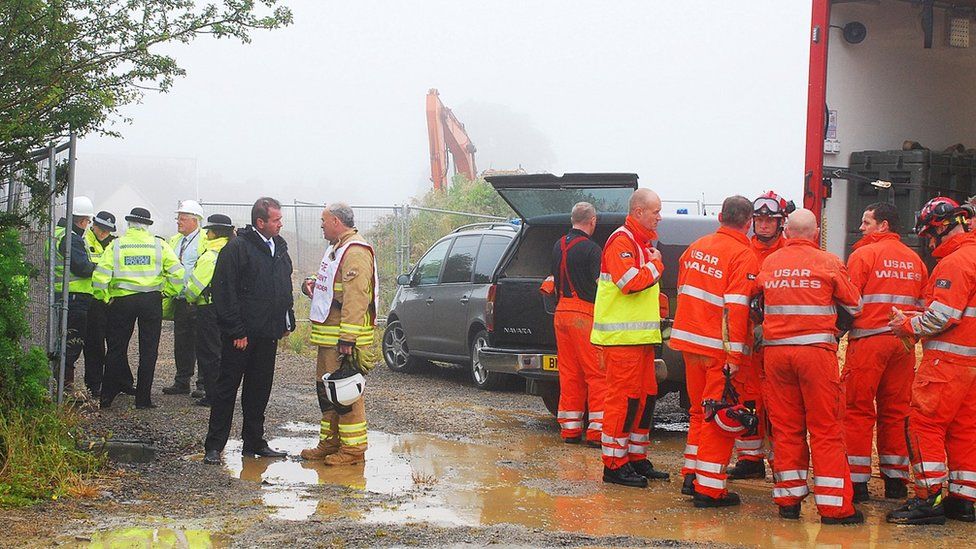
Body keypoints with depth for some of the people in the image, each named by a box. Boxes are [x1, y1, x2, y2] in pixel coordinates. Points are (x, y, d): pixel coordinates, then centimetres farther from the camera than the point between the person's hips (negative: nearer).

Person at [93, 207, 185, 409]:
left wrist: (105, 298, 5)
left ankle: (107, 396, 15)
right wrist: (168, 293, 7)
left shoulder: (116, 245, 0)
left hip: (122, 301, 0)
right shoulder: (159, 245, 1)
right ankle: (143, 398, 7)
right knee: (148, 350, 7)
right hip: (151, 300, 0)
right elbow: (177, 273, -6)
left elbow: (100, 276, -8)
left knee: (117, 348, 11)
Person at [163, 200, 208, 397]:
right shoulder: (174, 241, 17)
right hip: (179, 301, 7)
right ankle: (182, 382, 20)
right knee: (181, 343, 12)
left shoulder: (206, 241, -6)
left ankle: (203, 384, 2)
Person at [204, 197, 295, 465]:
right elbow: (224, 292, -15)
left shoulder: (279, 248, 13)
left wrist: (286, 322, 14)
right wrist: (236, 331, -17)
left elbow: (285, 289, 24)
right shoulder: (237, 248, -12)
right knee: (227, 388, -1)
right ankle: (214, 446, 4)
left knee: (259, 390, 12)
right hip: (240, 335, -7)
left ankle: (254, 442, 22)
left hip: (268, 334, 7)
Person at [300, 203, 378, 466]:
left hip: (343, 338, -11)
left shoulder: (355, 252, -16)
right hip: (329, 336, 11)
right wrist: (315, 287, 11)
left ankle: (353, 449, -2)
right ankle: (329, 442, 26)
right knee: (326, 390, 16)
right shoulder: (337, 249, 19)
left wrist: (347, 338, -29)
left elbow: (355, 297, -24)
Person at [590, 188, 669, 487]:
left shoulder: (642, 243, 21)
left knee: (645, 396, 12)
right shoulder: (621, 241, -12)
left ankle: (636, 457, 22)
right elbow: (631, 282, -25)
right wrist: (655, 264, -11)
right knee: (623, 396, -8)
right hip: (622, 338, -10)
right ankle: (615, 465, -4)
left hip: (641, 336, 10)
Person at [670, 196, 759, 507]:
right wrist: (735, 355, -18)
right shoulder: (743, 256, -12)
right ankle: (709, 488, 0)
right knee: (719, 416, -1)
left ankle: (691, 476, 25)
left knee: (700, 410, 19)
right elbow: (736, 307, -19)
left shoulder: (696, 247, 10)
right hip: (720, 347, -7)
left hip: (690, 341, 7)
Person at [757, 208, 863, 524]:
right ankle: (834, 506, 0)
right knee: (826, 429, 0)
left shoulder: (768, 264, 6)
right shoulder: (827, 263, -3)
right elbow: (855, 307, 5)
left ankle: (788, 498, 13)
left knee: (785, 427, 10)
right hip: (816, 349, -3)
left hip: (775, 351, 3)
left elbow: (759, 306, 11)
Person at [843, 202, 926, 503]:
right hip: (903, 343, 5)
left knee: (858, 410, 0)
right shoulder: (915, 260, 12)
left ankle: (857, 480, -2)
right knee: (895, 411, 12)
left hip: (868, 340, -5)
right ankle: (896, 480, 15)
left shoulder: (863, 254, -6)